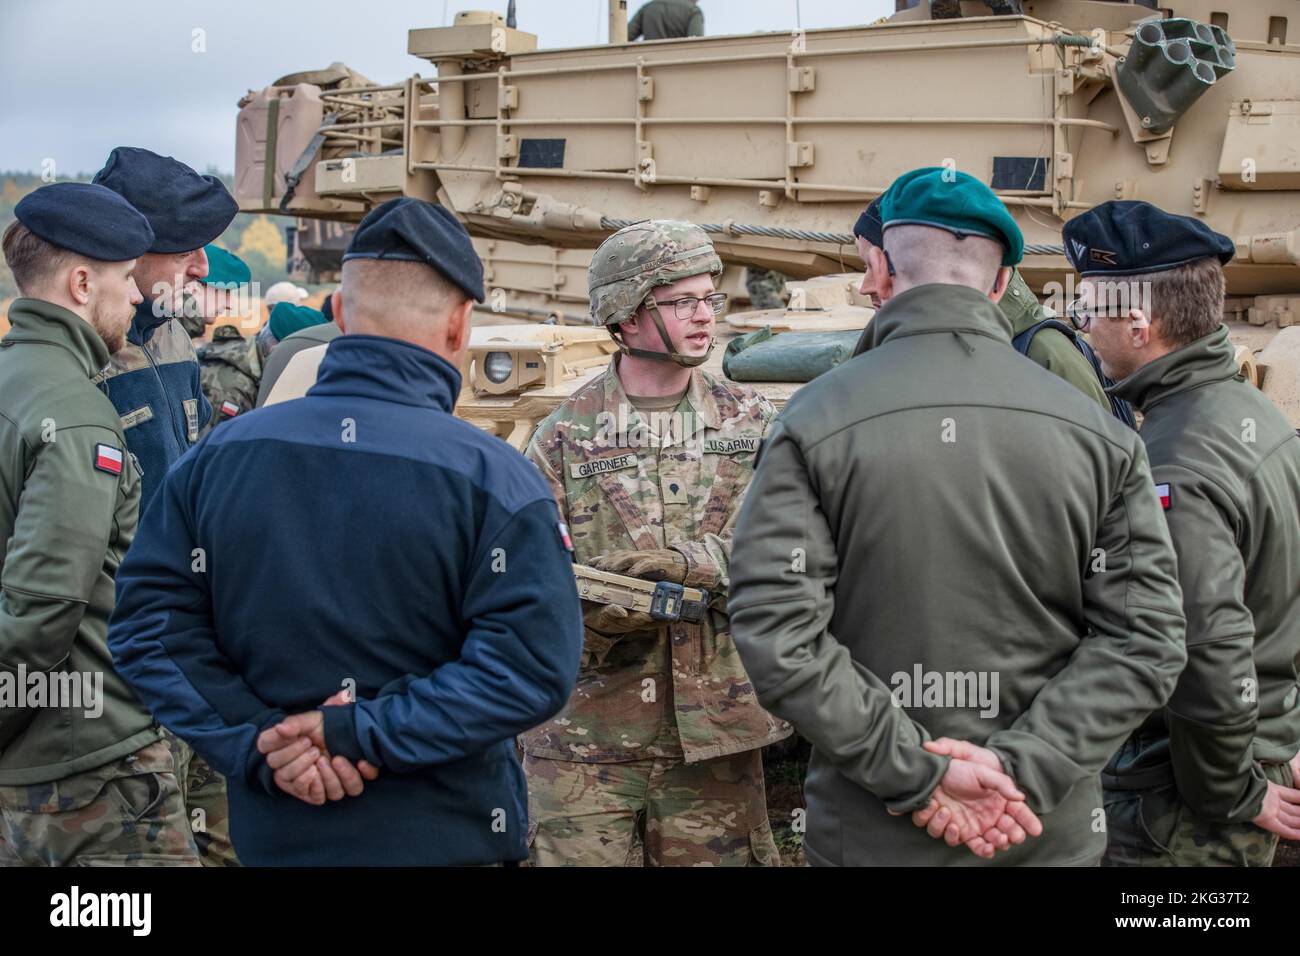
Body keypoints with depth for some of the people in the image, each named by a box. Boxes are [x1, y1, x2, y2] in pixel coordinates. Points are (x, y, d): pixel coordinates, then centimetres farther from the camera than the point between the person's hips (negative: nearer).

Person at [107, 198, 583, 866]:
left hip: (272, 832, 3)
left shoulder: (219, 456, -4)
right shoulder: (493, 477, -14)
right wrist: (363, 732, -17)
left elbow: (147, 622, -5)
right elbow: (531, 665, -21)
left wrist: (258, 739, -10)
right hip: (444, 836, -3)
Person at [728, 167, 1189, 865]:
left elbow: (776, 637, -16)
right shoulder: (1099, 433, -2)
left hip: (869, 837, -2)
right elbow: (1144, 640, -8)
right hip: (1052, 837, 2)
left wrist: (919, 773, -14)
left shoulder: (813, 423, -9)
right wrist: (1020, 767, -12)